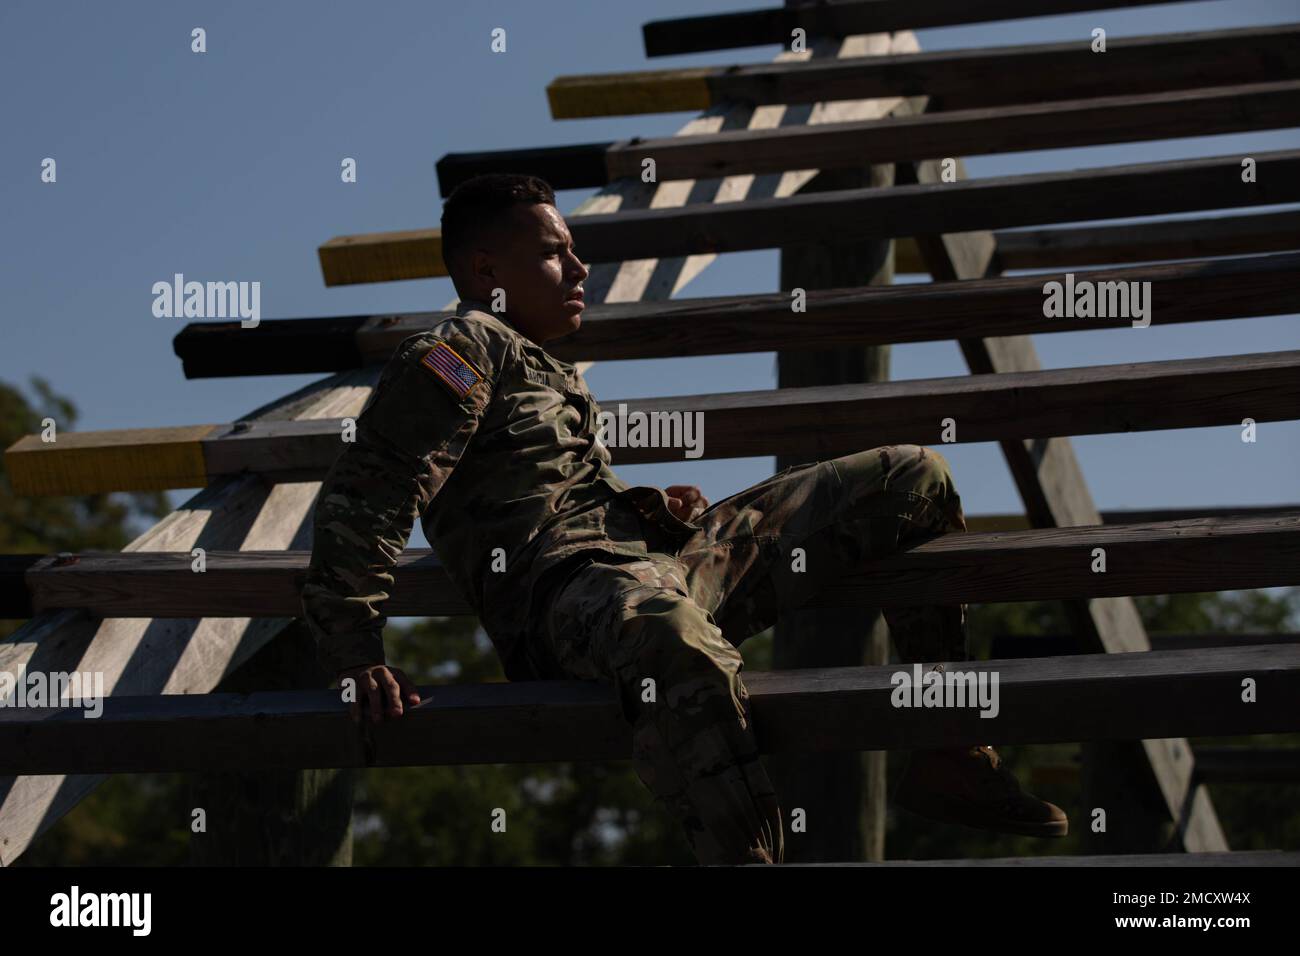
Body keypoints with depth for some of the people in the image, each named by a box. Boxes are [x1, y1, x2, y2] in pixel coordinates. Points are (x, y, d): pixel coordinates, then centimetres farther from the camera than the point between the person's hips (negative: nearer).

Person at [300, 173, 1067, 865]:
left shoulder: (550, 375, 30)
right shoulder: (462, 352, 0)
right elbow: (366, 501, -12)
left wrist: (648, 505, 12)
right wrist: (357, 655, -24)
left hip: (661, 554, 10)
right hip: (567, 586, -10)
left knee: (913, 478, 9)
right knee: (685, 654, -49)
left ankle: (949, 759, 8)